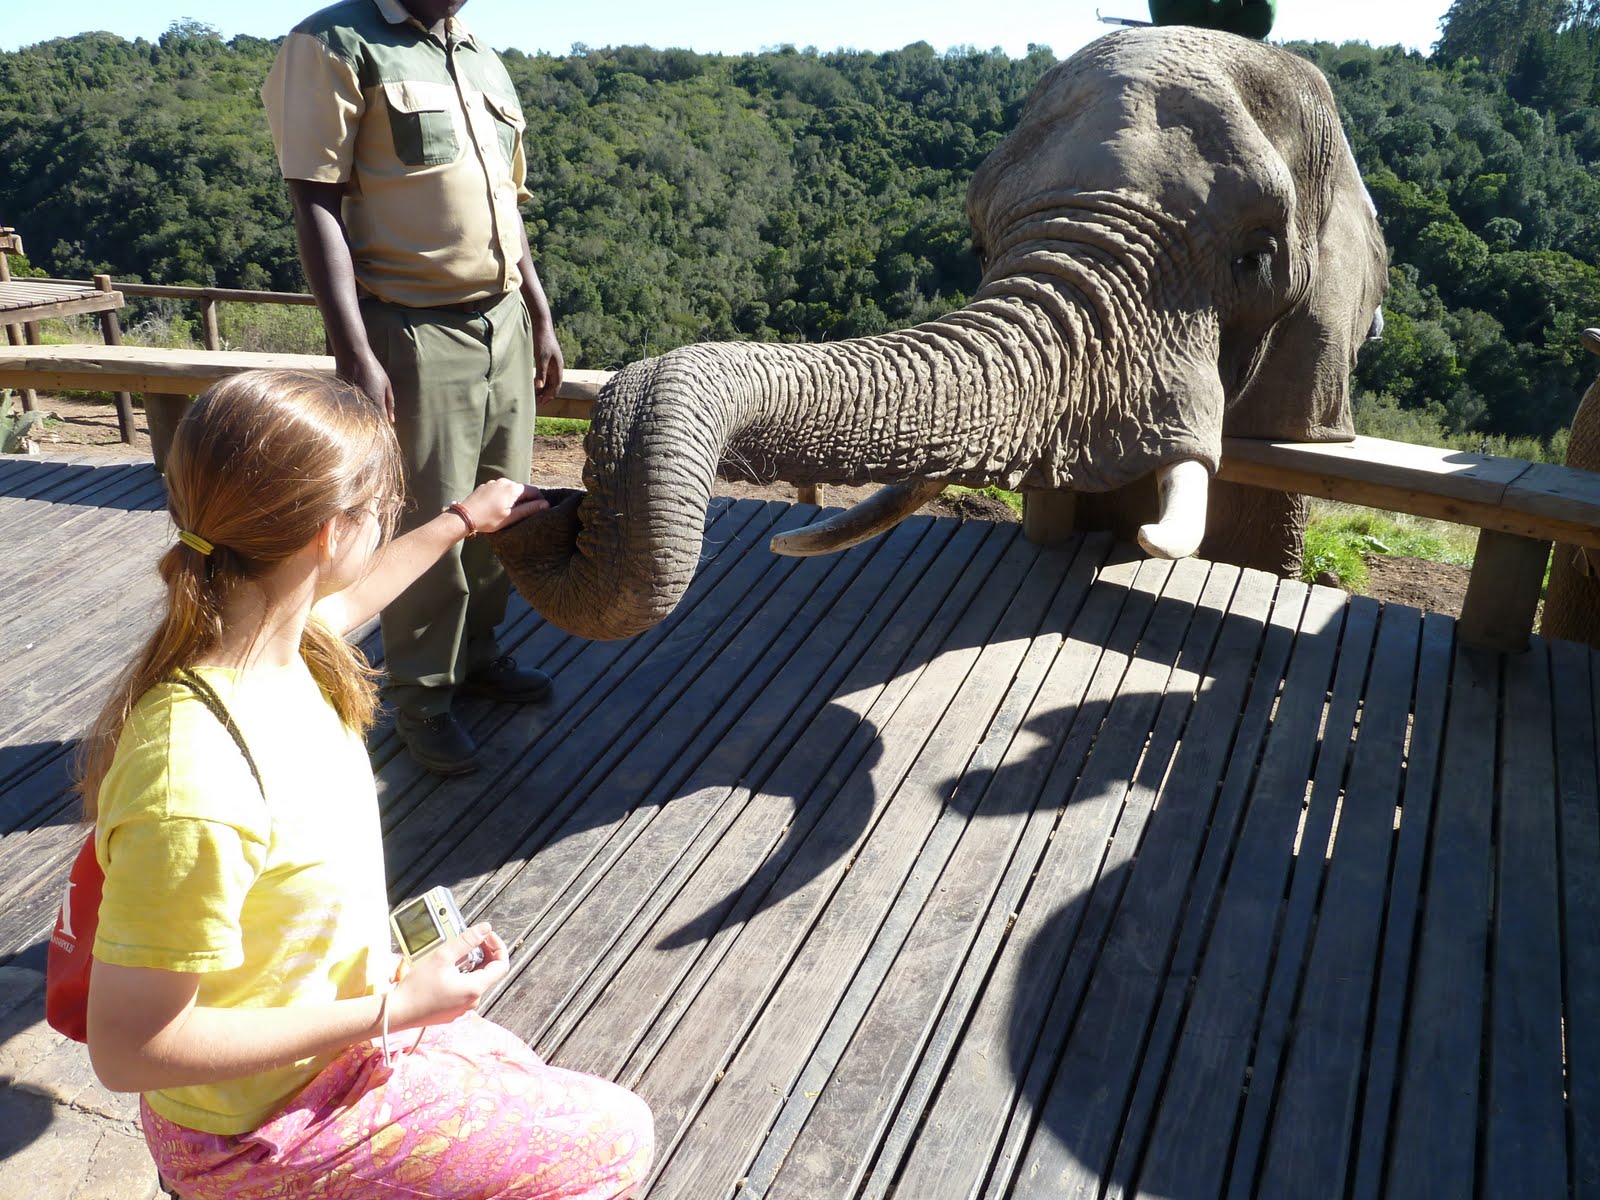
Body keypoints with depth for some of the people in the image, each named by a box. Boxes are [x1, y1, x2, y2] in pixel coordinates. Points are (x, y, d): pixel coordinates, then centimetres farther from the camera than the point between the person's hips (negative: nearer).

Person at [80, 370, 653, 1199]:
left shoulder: (275, 638, -12)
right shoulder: (196, 786, -37)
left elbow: (343, 602, 14)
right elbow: (127, 1050, -28)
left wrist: (462, 520, 27)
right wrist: (393, 1011, -24)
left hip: (338, 1028, 8)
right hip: (267, 1127, -8)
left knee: (533, 1096, 24)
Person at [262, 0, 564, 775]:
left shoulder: (486, 65, 15)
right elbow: (317, 208, -12)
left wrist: (541, 319, 17)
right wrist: (355, 356, -19)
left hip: (504, 323, 7)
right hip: (416, 333, -7)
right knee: (428, 521, -1)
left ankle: (476, 653, 30)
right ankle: (420, 696, 16)